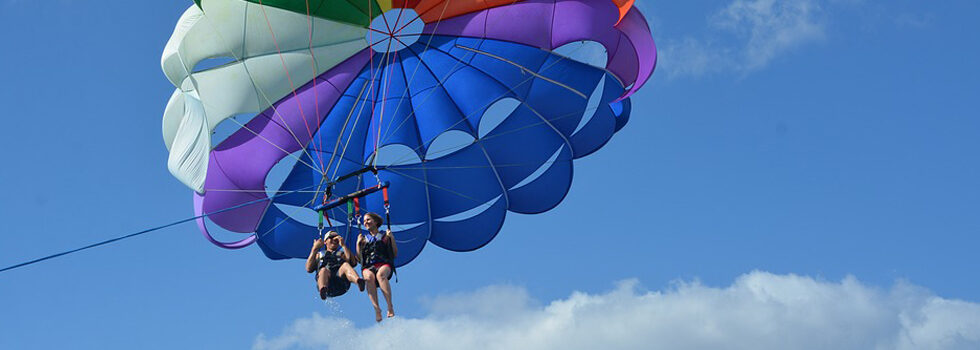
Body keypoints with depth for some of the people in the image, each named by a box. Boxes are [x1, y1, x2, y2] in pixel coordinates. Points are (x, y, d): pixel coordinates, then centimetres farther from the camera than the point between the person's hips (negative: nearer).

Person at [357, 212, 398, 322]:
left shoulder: (385, 237, 21)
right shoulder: (364, 239, 27)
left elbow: (395, 254, 13)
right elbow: (359, 258, 18)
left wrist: (392, 238, 5)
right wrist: (358, 243, 8)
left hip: (384, 265, -2)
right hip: (368, 266, 2)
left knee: (380, 274, -40)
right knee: (369, 277, -37)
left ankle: (390, 307, -43)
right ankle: (377, 310, -47)